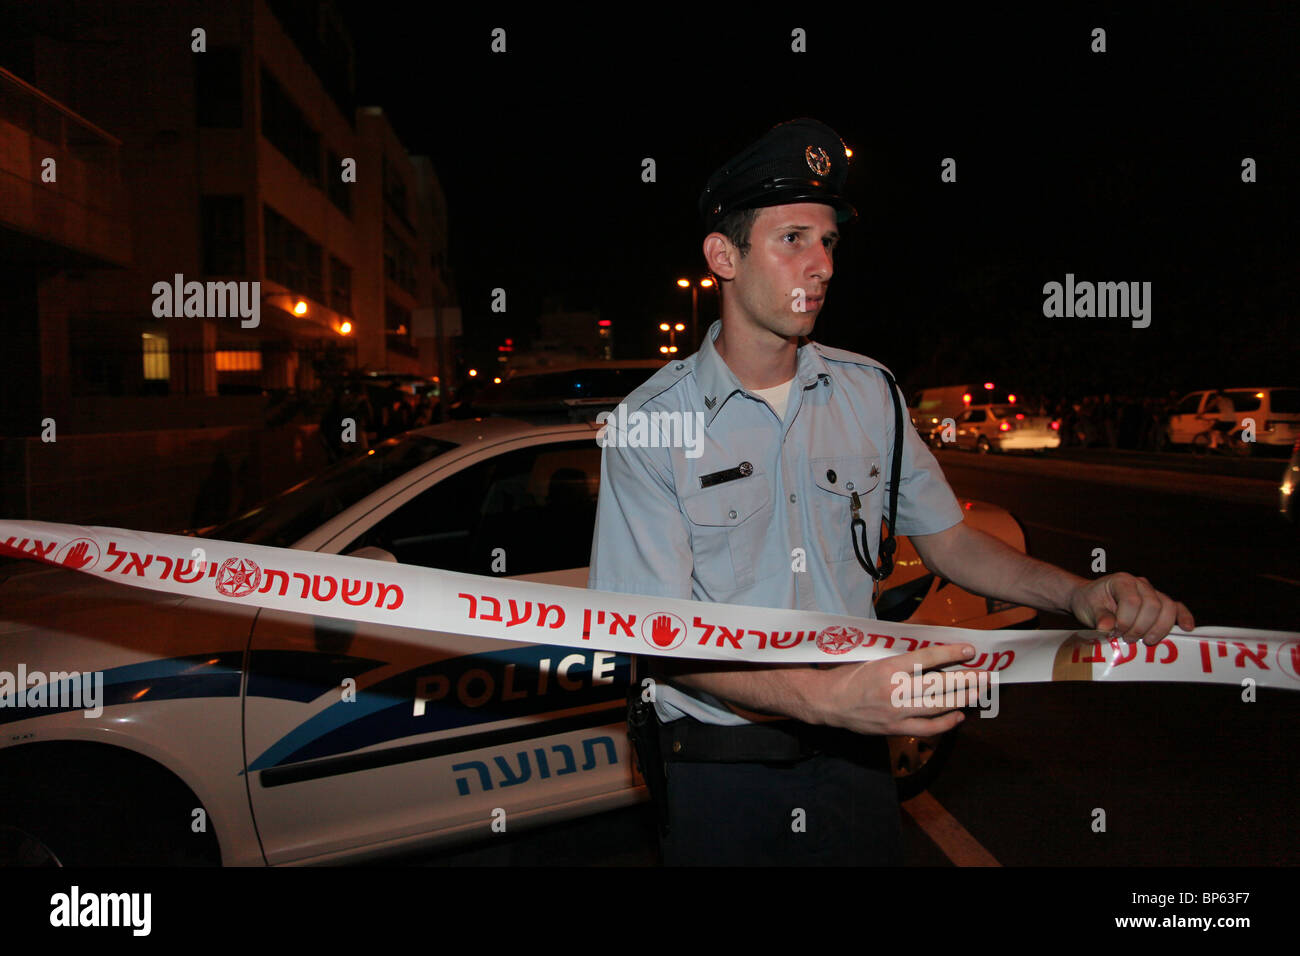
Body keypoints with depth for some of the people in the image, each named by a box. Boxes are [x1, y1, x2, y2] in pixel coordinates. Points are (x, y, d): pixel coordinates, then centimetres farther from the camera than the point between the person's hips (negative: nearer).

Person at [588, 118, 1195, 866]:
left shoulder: (869, 392, 0)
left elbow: (949, 540, 7)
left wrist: (1079, 595, -11)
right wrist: (821, 696, -34)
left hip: (854, 758, 3)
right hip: (720, 773, -3)